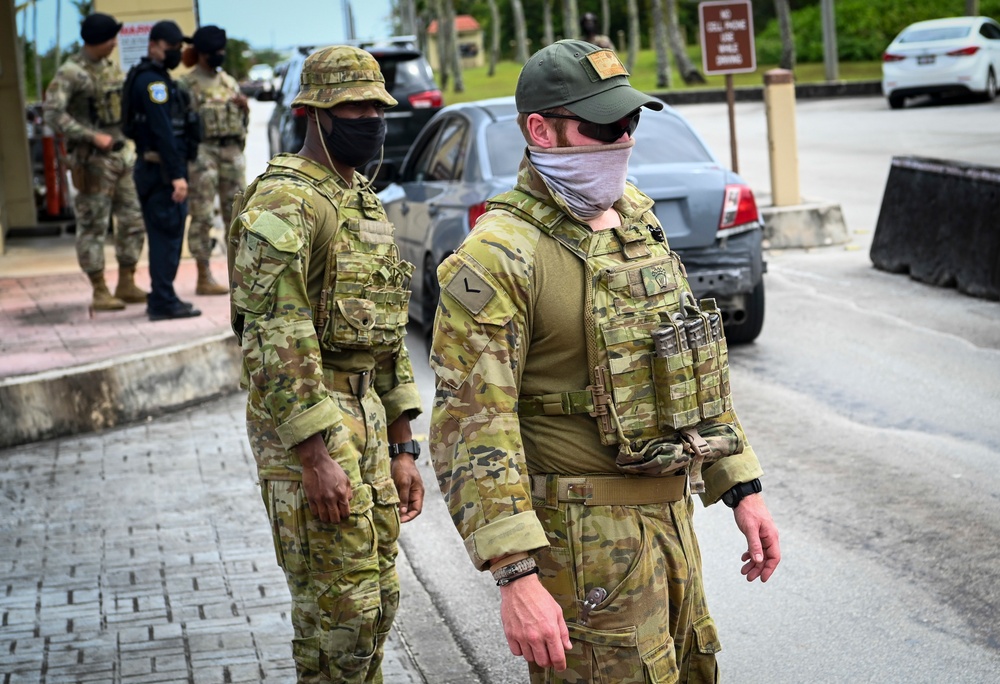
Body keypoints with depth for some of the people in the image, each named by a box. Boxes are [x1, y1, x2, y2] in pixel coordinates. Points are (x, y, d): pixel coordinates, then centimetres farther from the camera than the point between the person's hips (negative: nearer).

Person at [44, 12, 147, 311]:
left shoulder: (111, 68, 11)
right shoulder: (70, 73, -12)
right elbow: (53, 113, -21)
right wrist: (93, 137, -22)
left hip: (121, 153, 8)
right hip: (92, 159, -8)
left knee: (133, 220, 8)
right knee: (93, 226, -2)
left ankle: (127, 284, 17)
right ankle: (100, 292, 2)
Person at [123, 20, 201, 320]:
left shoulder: (157, 79, 19)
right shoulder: (152, 81, -13)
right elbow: (163, 131, -21)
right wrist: (177, 175, -25)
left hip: (160, 170, 10)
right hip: (162, 170, -10)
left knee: (164, 236, 13)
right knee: (168, 234, -9)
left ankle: (161, 299, 19)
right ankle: (164, 302, -8)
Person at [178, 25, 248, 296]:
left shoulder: (229, 82, 16)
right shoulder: (186, 85, -3)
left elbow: (243, 121, 19)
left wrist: (244, 107, 1)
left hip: (232, 150, 6)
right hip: (203, 150, -6)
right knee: (202, 215, -5)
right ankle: (204, 278, -3)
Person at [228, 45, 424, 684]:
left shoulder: (367, 206, 17)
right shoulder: (283, 201, -13)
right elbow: (275, 337, -21)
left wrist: (402, 449, 18)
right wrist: (315, 456, -24)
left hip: (365, 416, 9)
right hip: (304, 420, -9)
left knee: (377, 598, 13)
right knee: (339, 607, -7)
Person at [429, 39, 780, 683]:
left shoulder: (638, 221, 10)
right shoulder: (497, 258, -16)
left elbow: (696, 361, 18)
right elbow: (471, 426, -21)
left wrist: (741, 487, 13)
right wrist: (517, 576, -28)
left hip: (671, 515, 8)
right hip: (583, 537, -8)